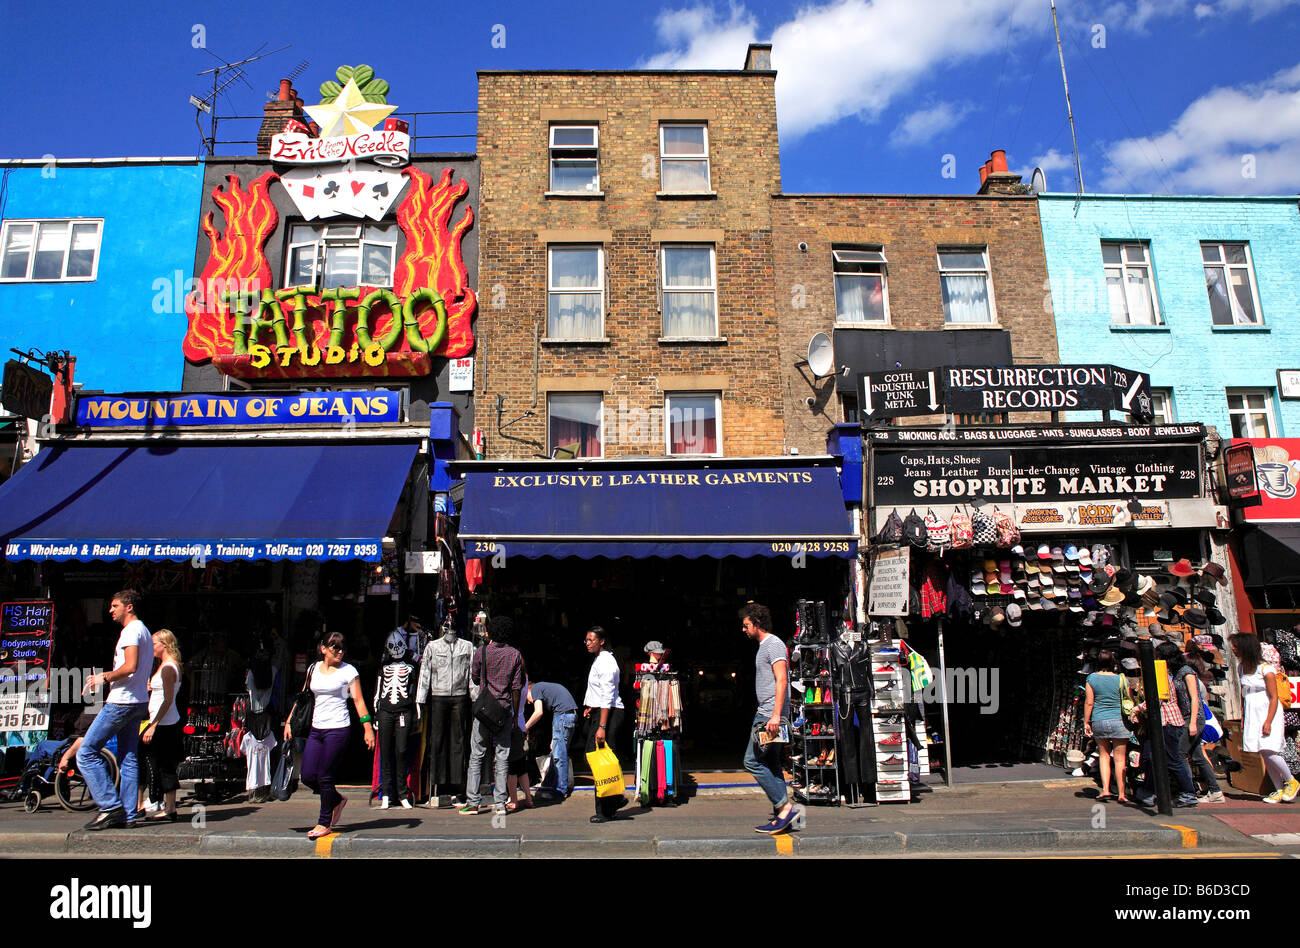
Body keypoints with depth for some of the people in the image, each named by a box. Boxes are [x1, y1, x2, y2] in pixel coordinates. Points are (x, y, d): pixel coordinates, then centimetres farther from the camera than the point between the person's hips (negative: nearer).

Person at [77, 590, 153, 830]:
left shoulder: (131, 630, -11)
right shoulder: (143, 631, 21)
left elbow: (130, 667, -23)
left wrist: (105, 678, -10)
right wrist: (107, 678, 20)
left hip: (122, 702, -10)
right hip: (138, 702, 10)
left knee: (86, 753, -4)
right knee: (128, 759, 9)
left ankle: (111, 806, -7)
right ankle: (128, 815, 11)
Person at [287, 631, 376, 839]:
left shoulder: (348, 671, -3)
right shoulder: (313, 669, 10)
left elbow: (358, 700, -5)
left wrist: (368, 728, -12)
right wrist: (289, 722, 11)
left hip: (337, 729, -5)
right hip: (316, 729, 5)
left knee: (324, 776, -3)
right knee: (307, 776, 2)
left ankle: (325, 823, 13)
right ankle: (337, 800, 29)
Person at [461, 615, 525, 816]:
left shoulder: (482, 652, -3)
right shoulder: (515, 654, 0)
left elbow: (474, 679, 10)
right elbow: (516, 688, 0)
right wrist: (515, 713, 9)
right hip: (504, 710, 1)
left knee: (476, 756, 6)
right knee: (502, 758, 6)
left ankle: (473, 802, 6)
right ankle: (499, 803, 6)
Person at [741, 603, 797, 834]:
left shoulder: (774, 644, -11)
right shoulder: (763, 646, 20)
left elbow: (781, 680, -20)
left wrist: (776, 715, -26)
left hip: (771, 715, -10)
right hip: (764, 713, 10)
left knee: (752, 761, -11)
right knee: (771, 765, 10)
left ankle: (784, 806, -7)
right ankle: (782, 814, 13)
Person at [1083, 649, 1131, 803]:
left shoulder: (1091, 678, -2)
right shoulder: (1120, 679, -4)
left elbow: (1089, 702, -3)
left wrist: (1086, 722, 3)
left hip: (1098, 721, 1)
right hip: (1118, 721, -1)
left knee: (1104, 755, 14)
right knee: (1119, 758, 6)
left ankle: (1105, 790, 6)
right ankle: (1121, 794, 10)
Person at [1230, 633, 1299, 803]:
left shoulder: (1265, 669, -12)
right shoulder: (1242, 668, 9)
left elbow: (1274, 697, -13)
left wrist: (1268, 722, -18)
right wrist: (1243, 717, 10)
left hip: (1268, 713, -6)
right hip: (1252, 716, 6)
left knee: (1268, 751, -13)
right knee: (1264, 755, 4)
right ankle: (1280, 790, 12)